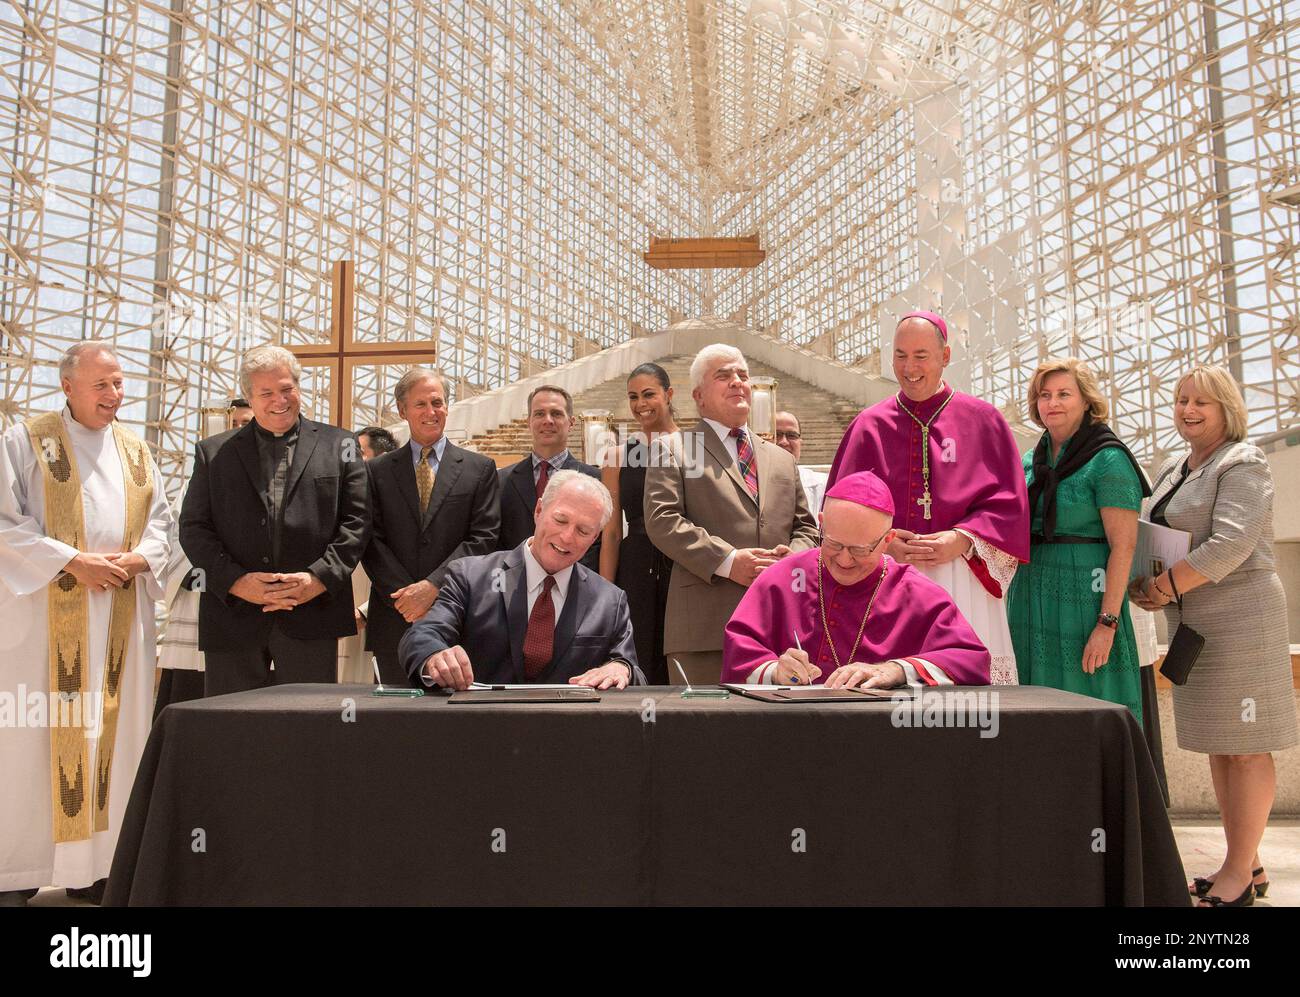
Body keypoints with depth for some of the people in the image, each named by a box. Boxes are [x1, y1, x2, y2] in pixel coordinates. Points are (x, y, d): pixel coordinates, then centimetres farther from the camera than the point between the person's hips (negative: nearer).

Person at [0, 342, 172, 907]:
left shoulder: (136, 452, 14)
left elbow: (160, 520, 14)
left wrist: (137, 559, -6)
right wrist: (72, 561, -16)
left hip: (121, 616, 4)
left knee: (111, 733, 5)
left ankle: (94, 864, 13)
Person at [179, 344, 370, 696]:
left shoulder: (339, 446, 9)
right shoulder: (213, 452, 12)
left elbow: (356, 522, 3)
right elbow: (193, 528, 6)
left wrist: (319, 579, -11)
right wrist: (236, 581, -9)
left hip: (311, 615, -1)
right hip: (233, 618, 1)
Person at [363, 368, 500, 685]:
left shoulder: (480, 468, 6)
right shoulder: (378, 471, 10)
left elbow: (483, 538, -3)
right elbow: (372, 542, 2)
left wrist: (432, 586, -12)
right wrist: (406, 597, -10)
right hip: (395, 620, 1)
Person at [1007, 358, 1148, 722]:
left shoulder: (1108, 460, -7)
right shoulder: (1030, 461, 14)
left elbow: (1123, 545, -13)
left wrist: (1107, 623, -18)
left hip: (1084, 605, -6)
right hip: (1030, 604, 6)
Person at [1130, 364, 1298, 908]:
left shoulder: (1242, 463, -10)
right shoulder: (1174, 467, 15)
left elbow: (1229, 545, -22)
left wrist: (1162, 588, -16)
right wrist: (1145, 585, 0)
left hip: (1238, 613, -8)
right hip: (1193, 620, 9)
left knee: (1245, 746, -1)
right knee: (1217, 743, 12)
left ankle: (1240, 874, 7)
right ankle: (1247, 863, 22)